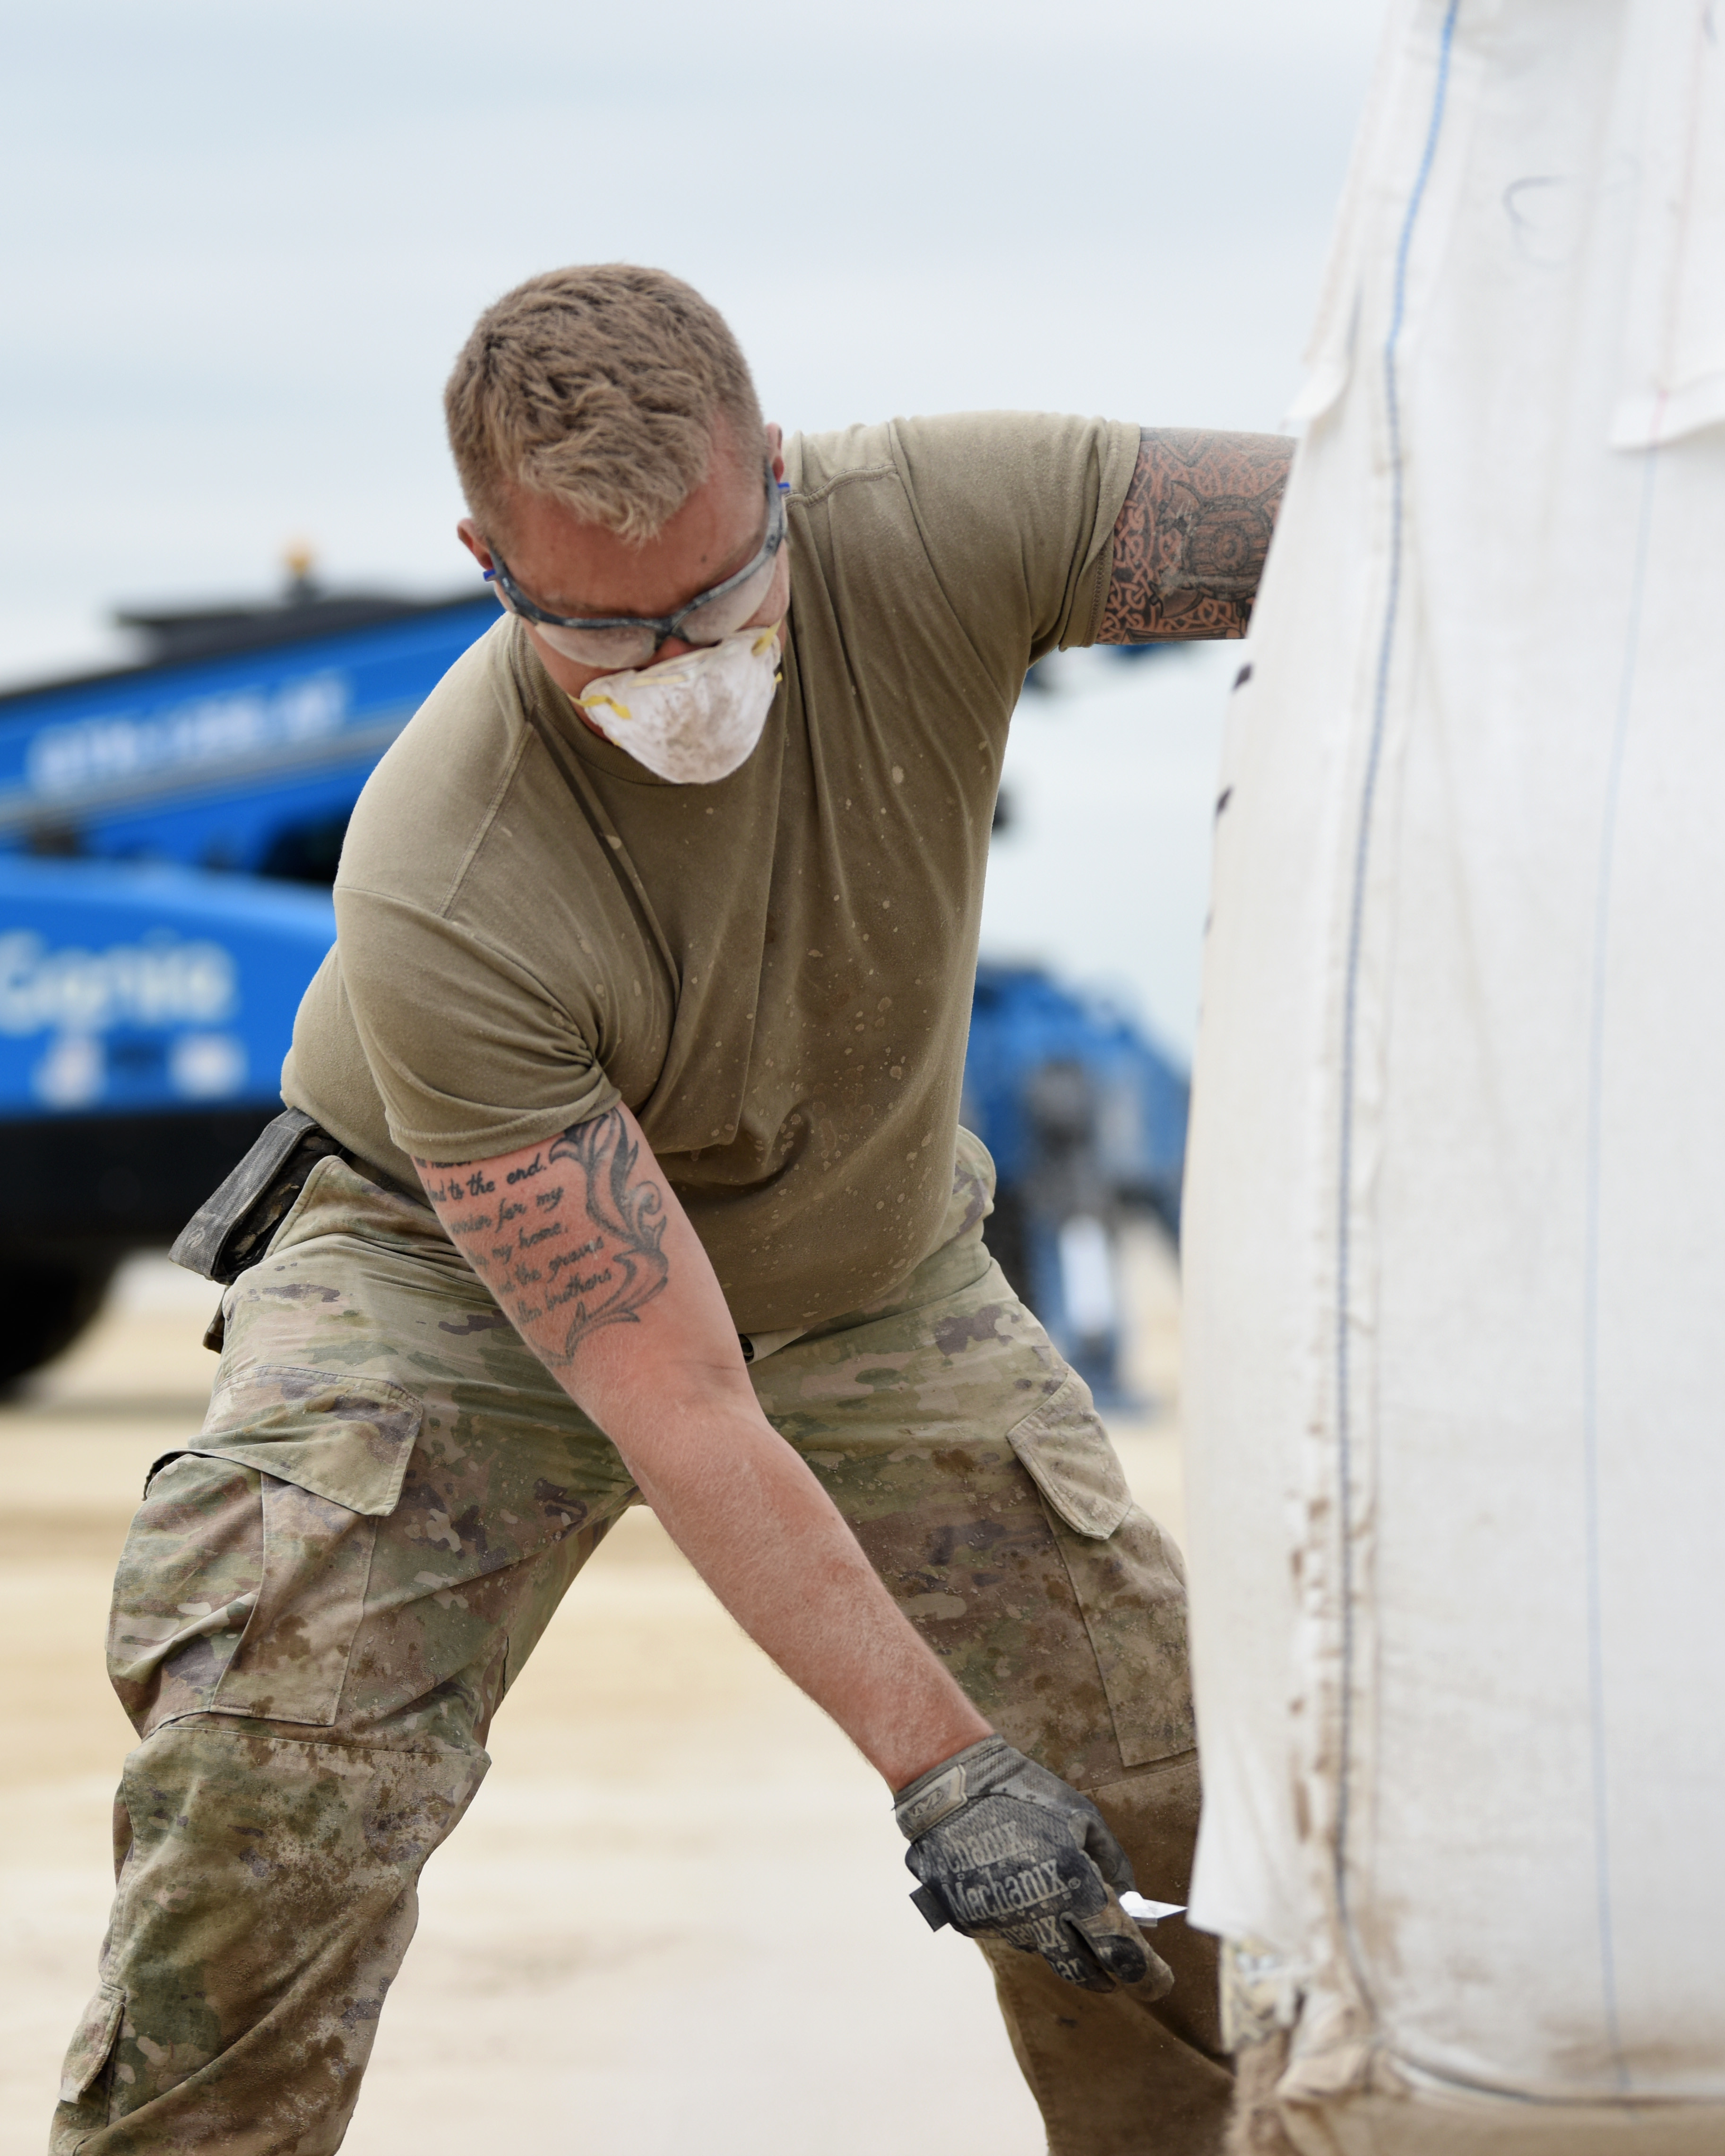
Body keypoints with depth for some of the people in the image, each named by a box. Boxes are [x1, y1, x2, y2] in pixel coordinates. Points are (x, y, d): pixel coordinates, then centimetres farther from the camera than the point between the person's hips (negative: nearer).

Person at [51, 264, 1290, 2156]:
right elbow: (674, 1407, -34)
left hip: (873, 1268, 4)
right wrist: (935, 1761, -35)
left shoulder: (936, 530, -29)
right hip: (459, 1275, -4)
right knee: (264, 1809, -23)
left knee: (1172, 1806, -2)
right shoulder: (444, 896, -38)